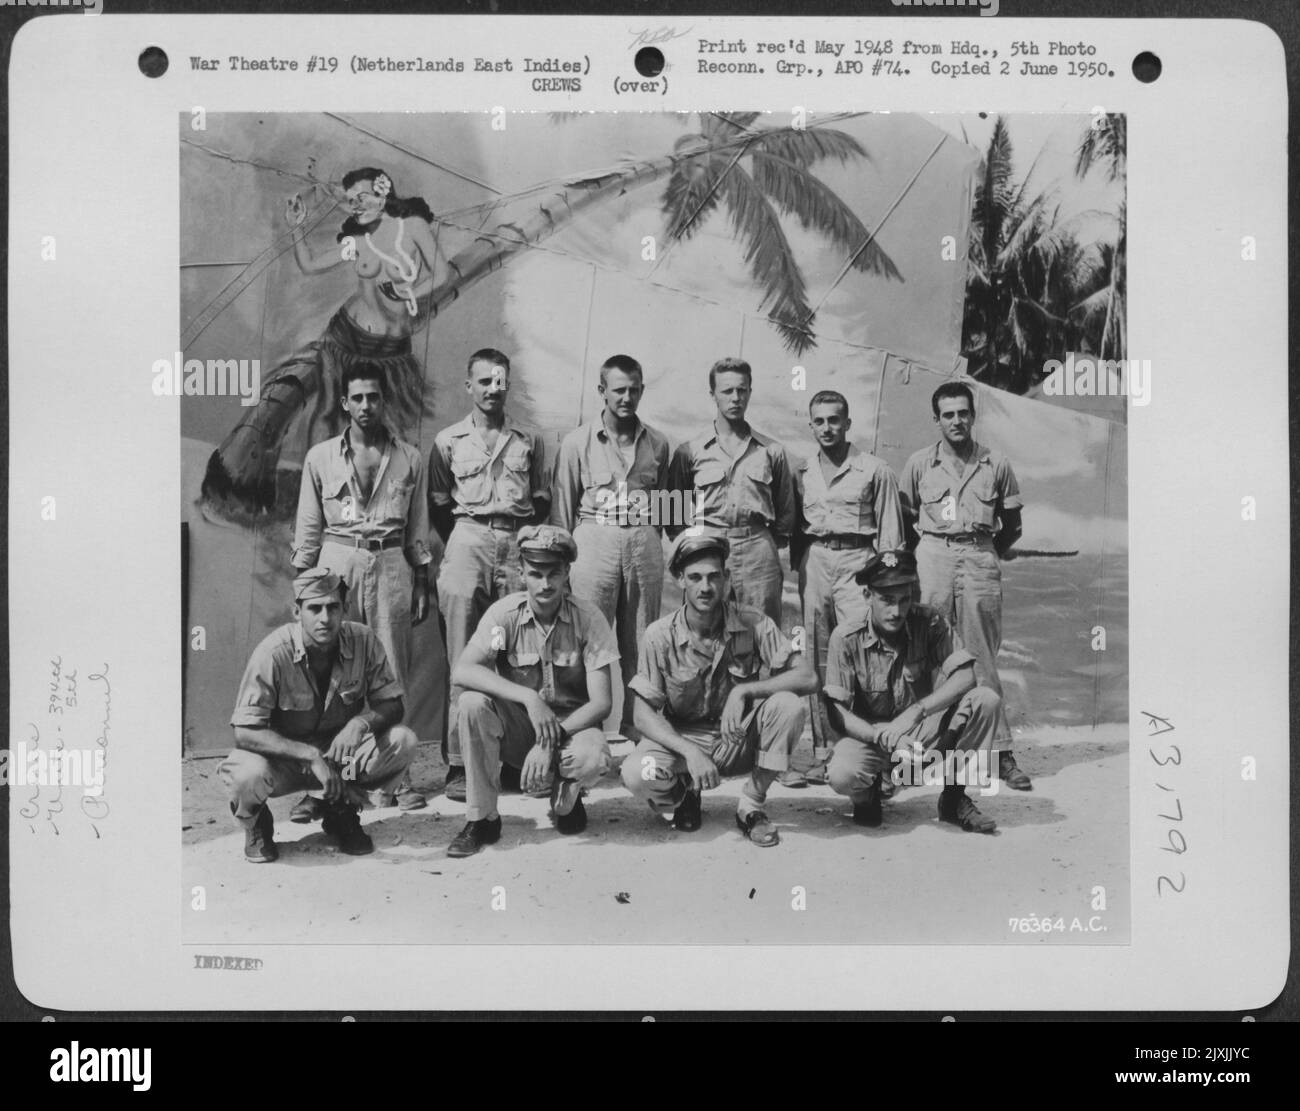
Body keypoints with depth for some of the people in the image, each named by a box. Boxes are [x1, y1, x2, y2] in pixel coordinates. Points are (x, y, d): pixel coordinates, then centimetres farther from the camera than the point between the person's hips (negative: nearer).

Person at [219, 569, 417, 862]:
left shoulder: (362, 641, -14)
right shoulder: (273, 653, -24)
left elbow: (393, 705, -8)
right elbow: (245, 732, -25)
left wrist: (361, 723, -31)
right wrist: (311, 756, -35)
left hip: (341, 749, 3)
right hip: (284, 755, -3)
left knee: (403, 741, -22)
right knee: (250, 774, -36)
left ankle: (343, 813, 5)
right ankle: (256, 824, 4)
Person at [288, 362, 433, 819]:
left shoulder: (409, 459, 9)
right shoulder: (320, 457, 7)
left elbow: (418, 528, 11)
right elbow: (308, 527, 8)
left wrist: (421, 584, 8)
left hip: (391, 566, 1)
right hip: (337, 562, -1)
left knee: (392, 674, 2)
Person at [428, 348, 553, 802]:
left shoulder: (530, 440, 16)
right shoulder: (448, 441, 13)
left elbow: (542, 500, 16)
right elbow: (438, 505, 14)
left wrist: (527, 537, 8)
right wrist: (461, 541, 9)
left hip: (519, 543, 2)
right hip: (469, 539, -2)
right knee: (464, 662, -7)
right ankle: (460, 764, -8)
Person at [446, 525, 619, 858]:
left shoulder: (587, 619, -13)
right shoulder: (505, 613, -11)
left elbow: (600, 703, -16)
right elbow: (462, 671, -24)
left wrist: (550, 740, -29)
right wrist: (528, 697, -33)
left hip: (572, 723, -1)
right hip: (517, 726, 1)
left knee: (593, 758, -35)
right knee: (472, 703, -29)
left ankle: (566, 798, 4)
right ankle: (482, 819, -14)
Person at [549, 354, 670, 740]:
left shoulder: (657, 443, 12)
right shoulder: (578, 442, 4)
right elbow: (562, 507, 5)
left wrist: (654, 544, 11)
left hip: (645, 545, 3)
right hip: (595, 539, -3)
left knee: (639, 646, 4)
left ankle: (634, 729, 11)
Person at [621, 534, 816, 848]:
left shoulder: (753, 623, -12)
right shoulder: (661, 636, -13)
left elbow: (808, 677, -18)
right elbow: (643, 714, -14)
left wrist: (743, 690, -29)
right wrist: (690, 752, -29)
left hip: (740, 739, 1)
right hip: (682, 739, -1)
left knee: (789, 706, -28)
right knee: (637, 775, -31)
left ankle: (752, 806, -8)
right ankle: (685, 793, 8)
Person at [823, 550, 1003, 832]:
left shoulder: (929, 623, -11)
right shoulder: (846, 638, -17)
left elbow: (965, 677, -21)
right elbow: (836, 711, -17)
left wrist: (917, 711, -35)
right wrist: (884, 736, -33)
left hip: (923, 730, 3)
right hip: (869, 732, -3)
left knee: (985, 700, -20)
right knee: (841, 775, -35)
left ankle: (954, 797, -3)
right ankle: (867, 792, 7)